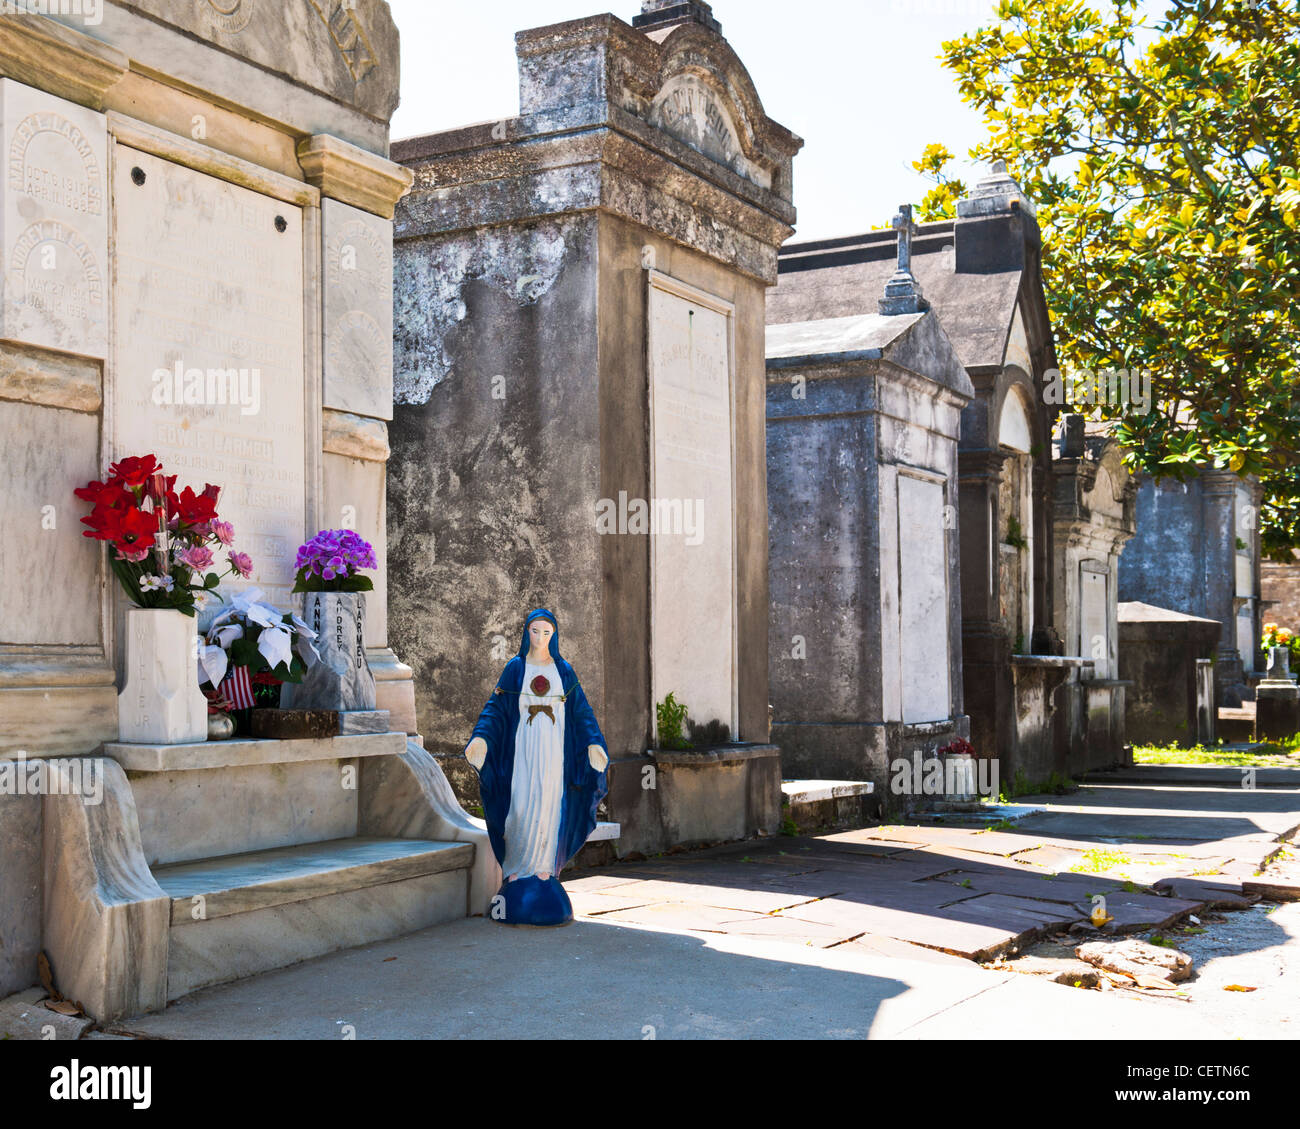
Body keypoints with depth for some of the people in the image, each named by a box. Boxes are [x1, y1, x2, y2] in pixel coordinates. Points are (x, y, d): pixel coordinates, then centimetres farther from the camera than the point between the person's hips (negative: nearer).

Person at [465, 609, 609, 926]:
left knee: (549, 808, 0)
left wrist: (593, 742, -8)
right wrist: (480, 738, -14)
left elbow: (581, 710, 6)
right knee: (521, 809, -7)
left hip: (554, 748, 1)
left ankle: (544, 871, 9)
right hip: (523, 748, -1)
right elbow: (496, 706, 2)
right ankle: (515, 870, 6)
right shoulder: (514, 668, 4)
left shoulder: (564, 671, 7)